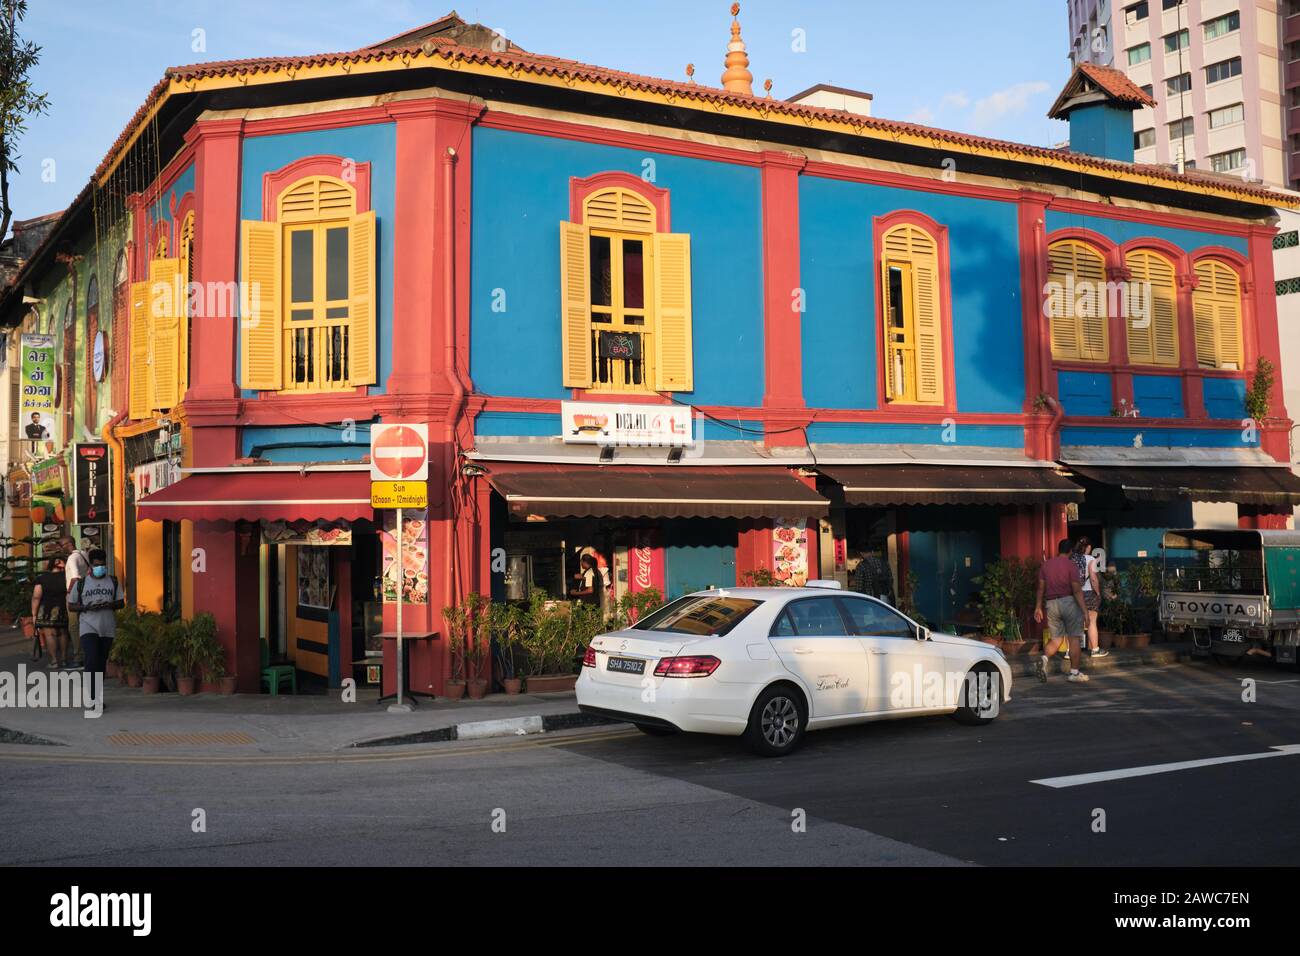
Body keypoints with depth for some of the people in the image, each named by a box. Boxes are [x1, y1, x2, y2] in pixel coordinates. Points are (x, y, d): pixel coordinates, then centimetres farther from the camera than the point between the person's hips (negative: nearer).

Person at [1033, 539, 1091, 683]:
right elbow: (1077, 590, -14)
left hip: (1052, 604, 4)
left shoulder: (1045, 564, 6)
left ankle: (1044, 659, -15)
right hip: (1069, 602, -4)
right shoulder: (1071, 566, -8)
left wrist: (1038, 607, 13)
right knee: (1074, 638, 4)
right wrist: (1085, 610, -13)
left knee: (1056, 639, 12)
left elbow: (1041, 588, 7)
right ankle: (1074, 673, 6)